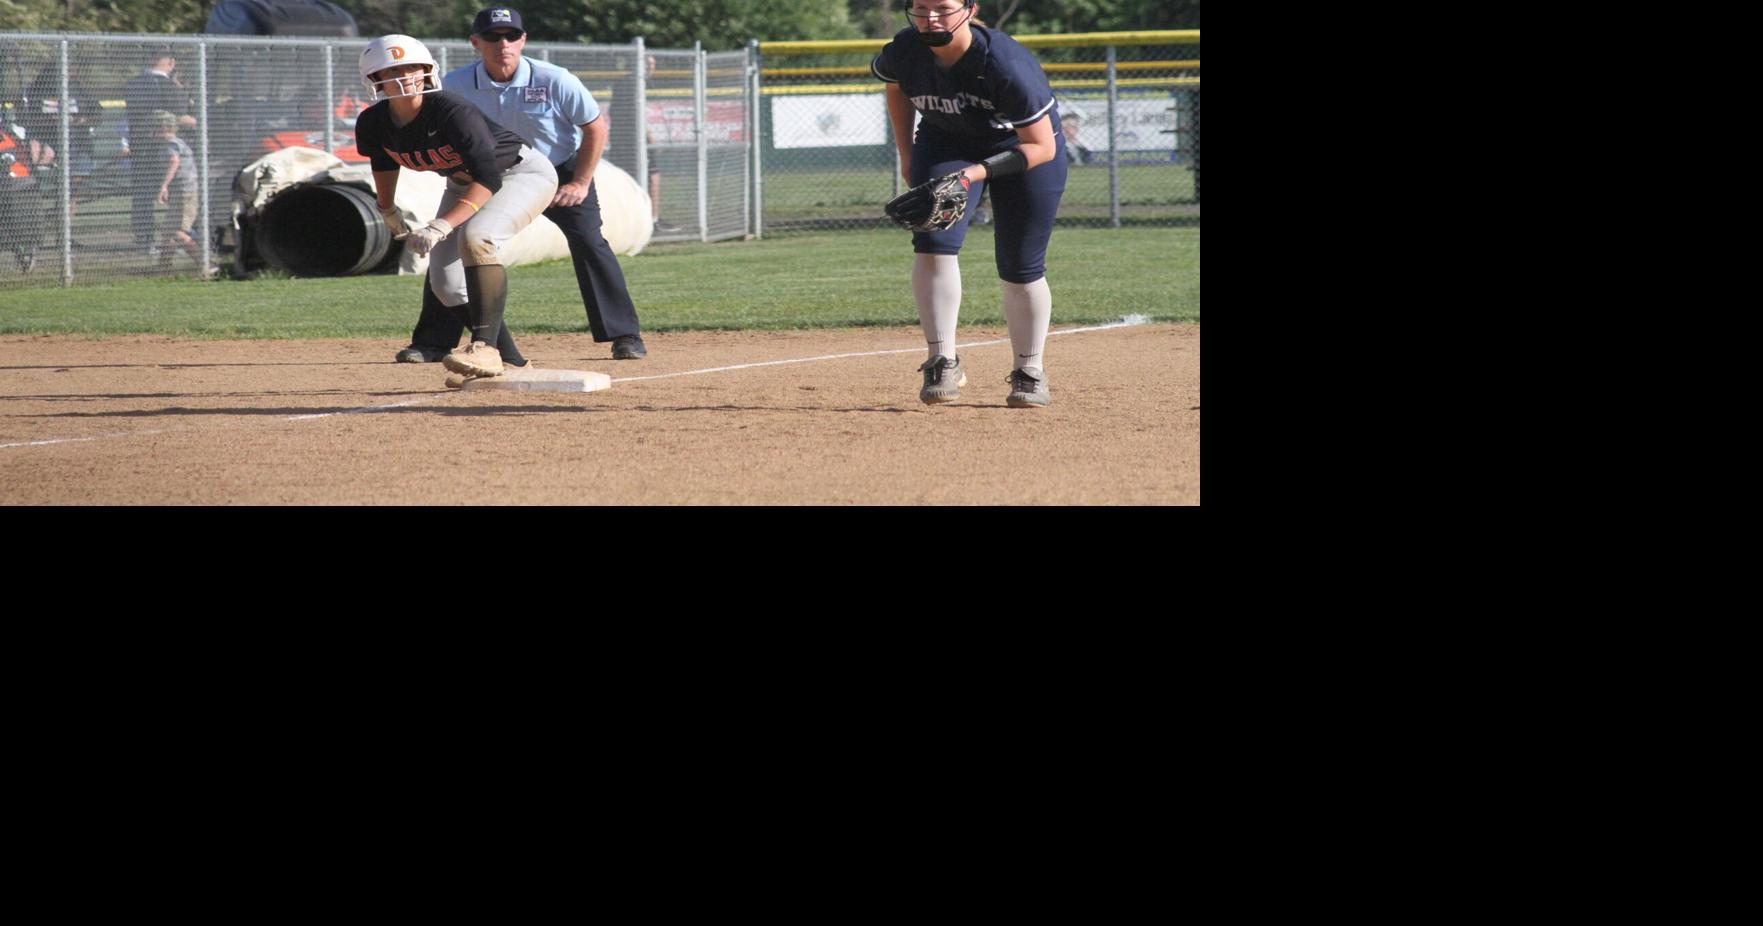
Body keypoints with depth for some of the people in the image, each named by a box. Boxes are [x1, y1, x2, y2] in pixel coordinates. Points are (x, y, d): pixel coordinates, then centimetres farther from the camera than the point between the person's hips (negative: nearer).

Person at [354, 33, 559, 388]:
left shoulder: (452, 112, -34)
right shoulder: (374, 124, -15)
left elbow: (488, 179, -40)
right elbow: (383, 159, 11)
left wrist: (442, 226, -48)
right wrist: (387, 209, 22)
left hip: (523, 173, -7)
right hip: (463, 184, 7)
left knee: (476, 237, -34)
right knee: (445, 286, -3)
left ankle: (485, 347, -34)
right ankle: (509, 362, 11)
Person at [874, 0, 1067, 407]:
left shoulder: (1007, 65, -36)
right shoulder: (903, 53, -22)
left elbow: (1041, 147, -29)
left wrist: (975, 173, -38)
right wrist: (906, 154, 5)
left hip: (1022, 148, -3)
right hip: (946, 141, 3)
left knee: (1020, 270, -1)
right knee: (933, 244, -17)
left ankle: (1029, 371, 17)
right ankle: (942, 362, -12)